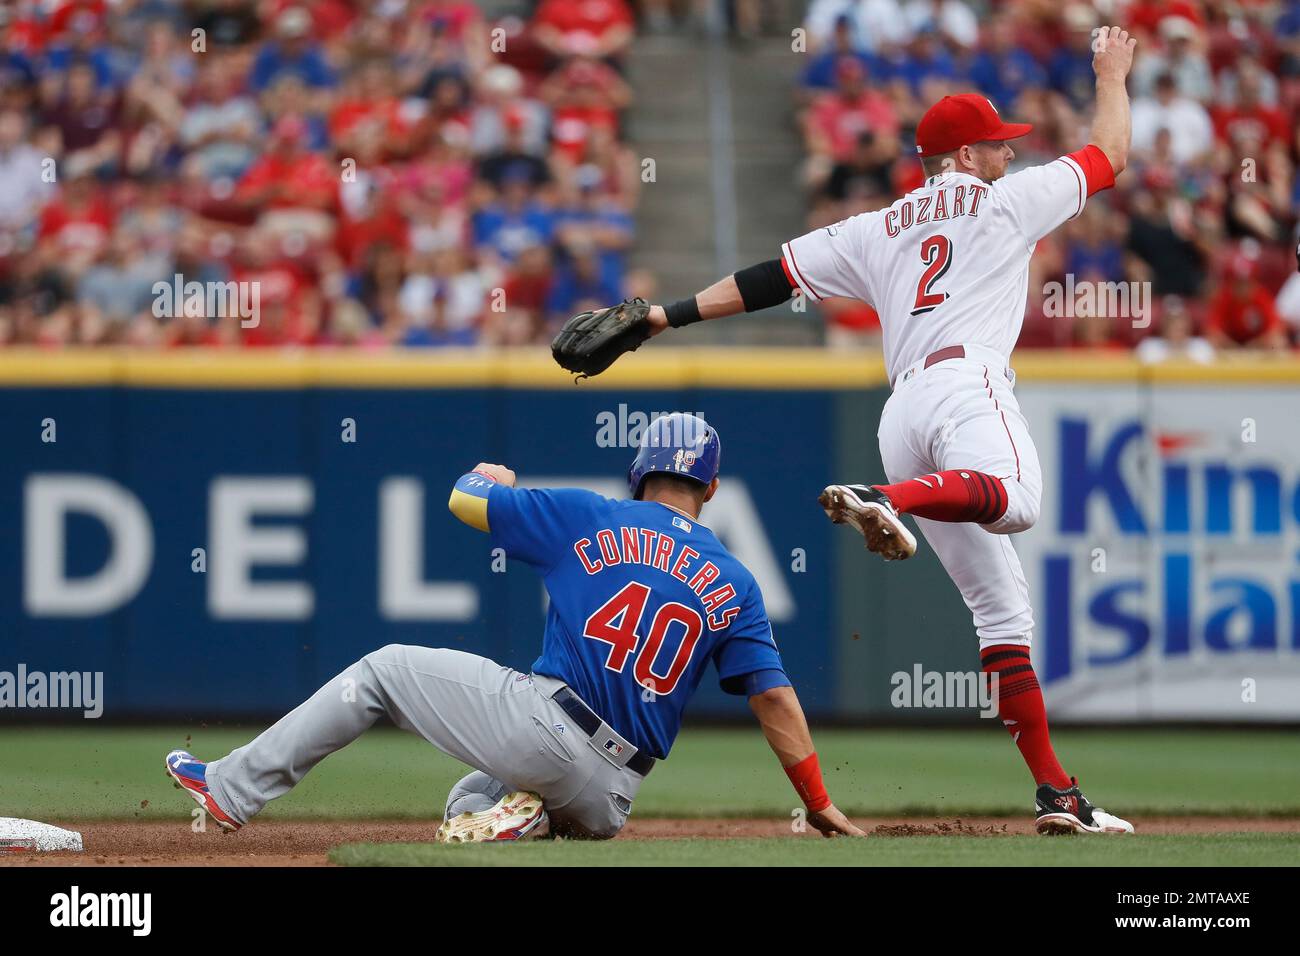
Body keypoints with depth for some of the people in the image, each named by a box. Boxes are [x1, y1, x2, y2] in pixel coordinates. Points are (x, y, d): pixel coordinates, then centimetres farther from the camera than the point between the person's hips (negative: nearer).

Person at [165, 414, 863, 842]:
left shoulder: (591, 520, 4)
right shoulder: (735, 585, 11)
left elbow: (464, 502, 10)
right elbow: (775, 696, 6)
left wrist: (488, 478, 35)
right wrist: (821, 808, 10)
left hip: (542, 722, -4)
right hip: (610, 798, 4)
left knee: (386, 669, 16)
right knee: (468, 806, 32)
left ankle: (234, 788, 11)